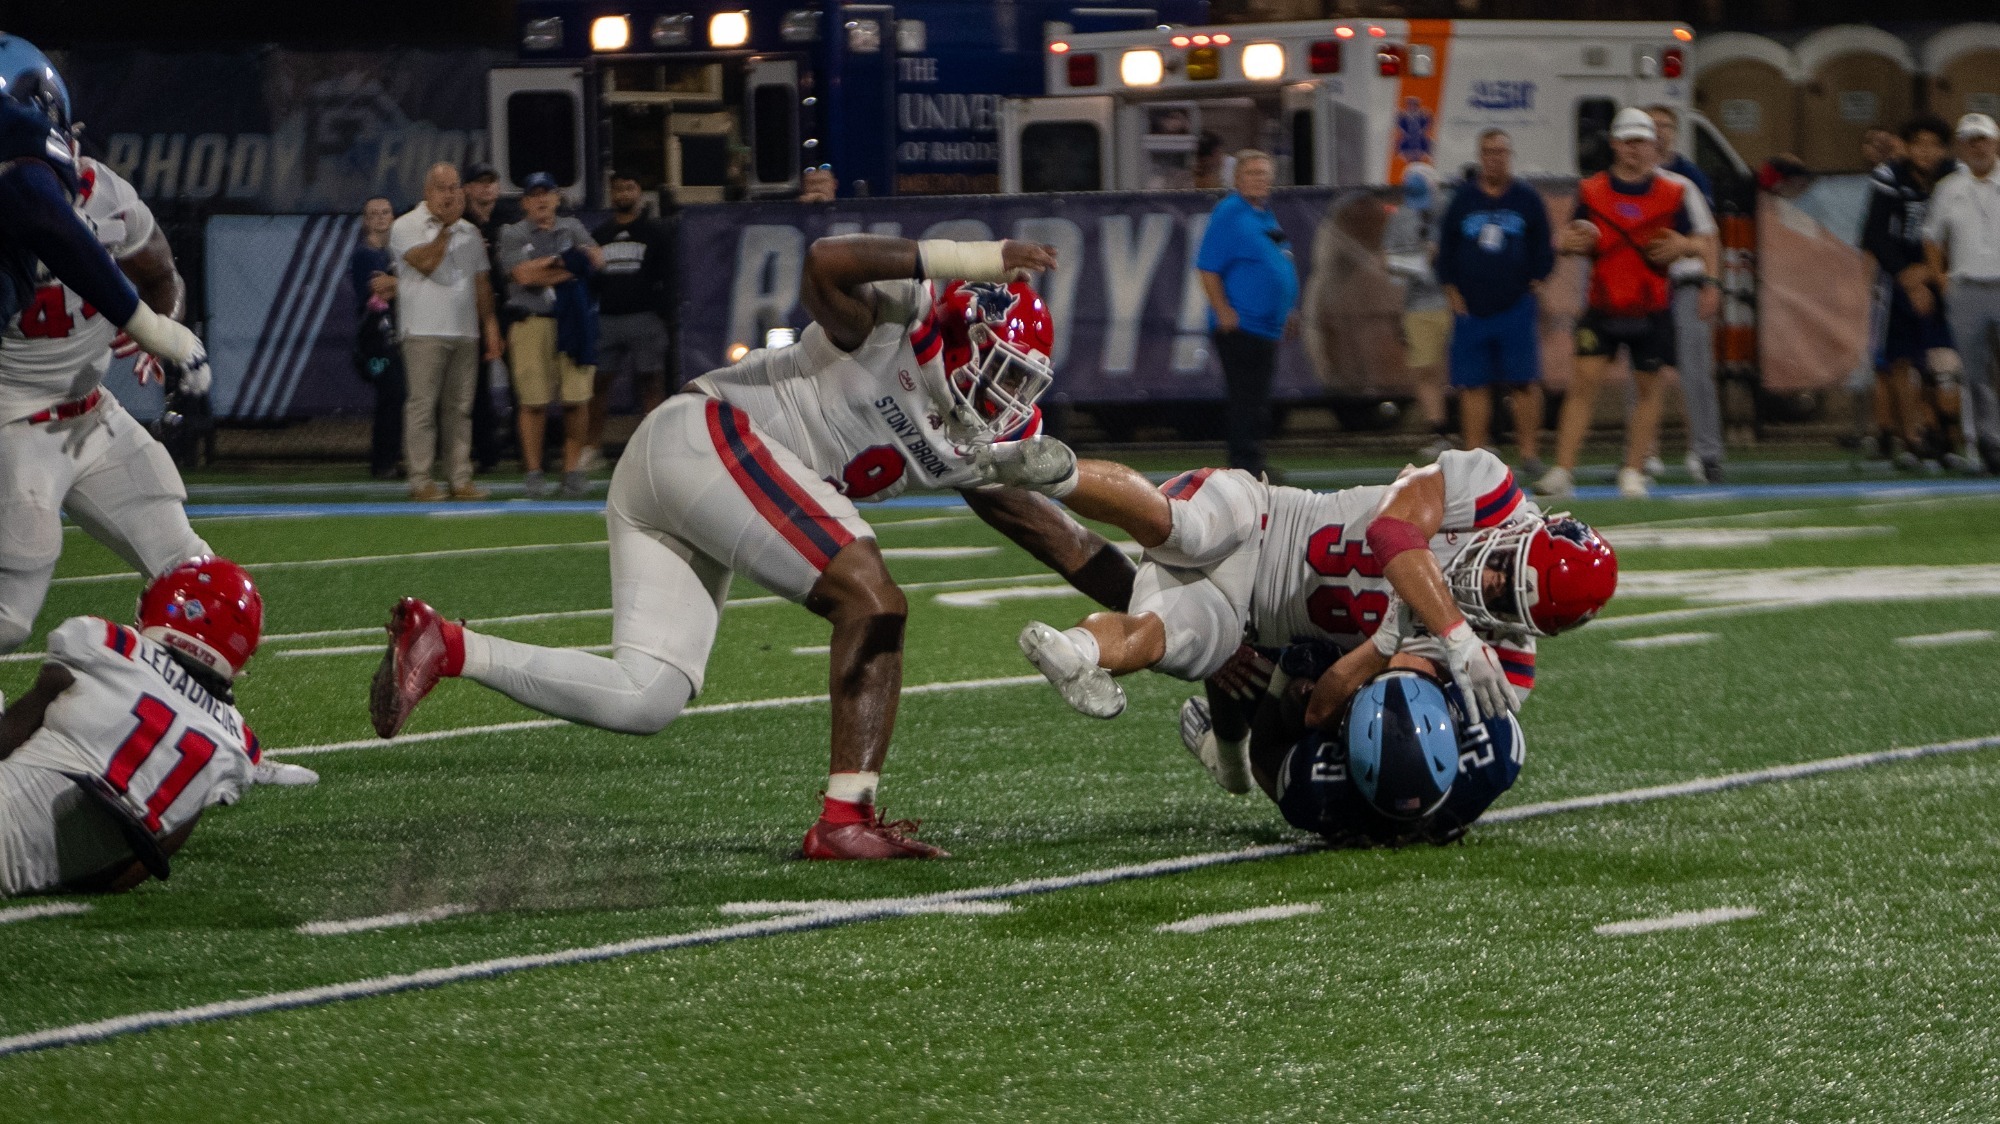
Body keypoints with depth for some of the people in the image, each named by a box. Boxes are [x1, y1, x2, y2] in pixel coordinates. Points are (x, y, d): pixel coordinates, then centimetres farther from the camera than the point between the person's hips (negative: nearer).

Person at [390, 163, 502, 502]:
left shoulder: (469, 232, 18)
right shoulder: (406, 227, 0)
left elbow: (481, 282, 19)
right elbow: (425, 263, -16)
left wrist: (490, 325, 12)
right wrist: (446, 226, -7)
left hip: (465, 333, 5)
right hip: (424, 332, -5)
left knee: (460, 408, 5)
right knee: (423, 405, -7)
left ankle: (460, 478, 8)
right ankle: (420, 480, -6)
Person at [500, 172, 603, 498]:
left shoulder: (572, 228, 16)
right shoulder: (513, 236, 7)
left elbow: (596, 259, 2)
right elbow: (524, 275, -8)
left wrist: (548, 269, -8)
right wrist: (567, 262, -4)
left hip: (573, 322, 2)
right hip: (531, 323, -2)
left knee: (577, 398, -4)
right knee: (534, 400, -5)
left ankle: (572, 468, 5)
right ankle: (532, 471, 1)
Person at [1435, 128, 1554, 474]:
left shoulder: (1528, 199, 6)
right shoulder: (1463, 199, 10)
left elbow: (1544, 251, 9)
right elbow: (1445, 251, 11)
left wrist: (1532, 287, -1)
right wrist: (1454, 295, 3)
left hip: (1516, 306, -1)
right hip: (1470, 309, 1)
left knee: (1524, 382, -5)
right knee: (1473, 384, 0)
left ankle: (1529, 452, 0)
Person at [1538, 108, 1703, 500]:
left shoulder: (1672, 193, 2)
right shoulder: (1592, 191, 3)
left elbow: (1696, 245, 6)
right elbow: (1580, 241, 10)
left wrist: (1682, 246, -16)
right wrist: (1568, 243, -13)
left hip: (1652, 310, 0)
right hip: (1603, 306, 0)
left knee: (1647, 387, 5)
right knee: (1584, 382, -10)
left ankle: (1633, 472, 17)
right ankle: (1563, 472, -10)